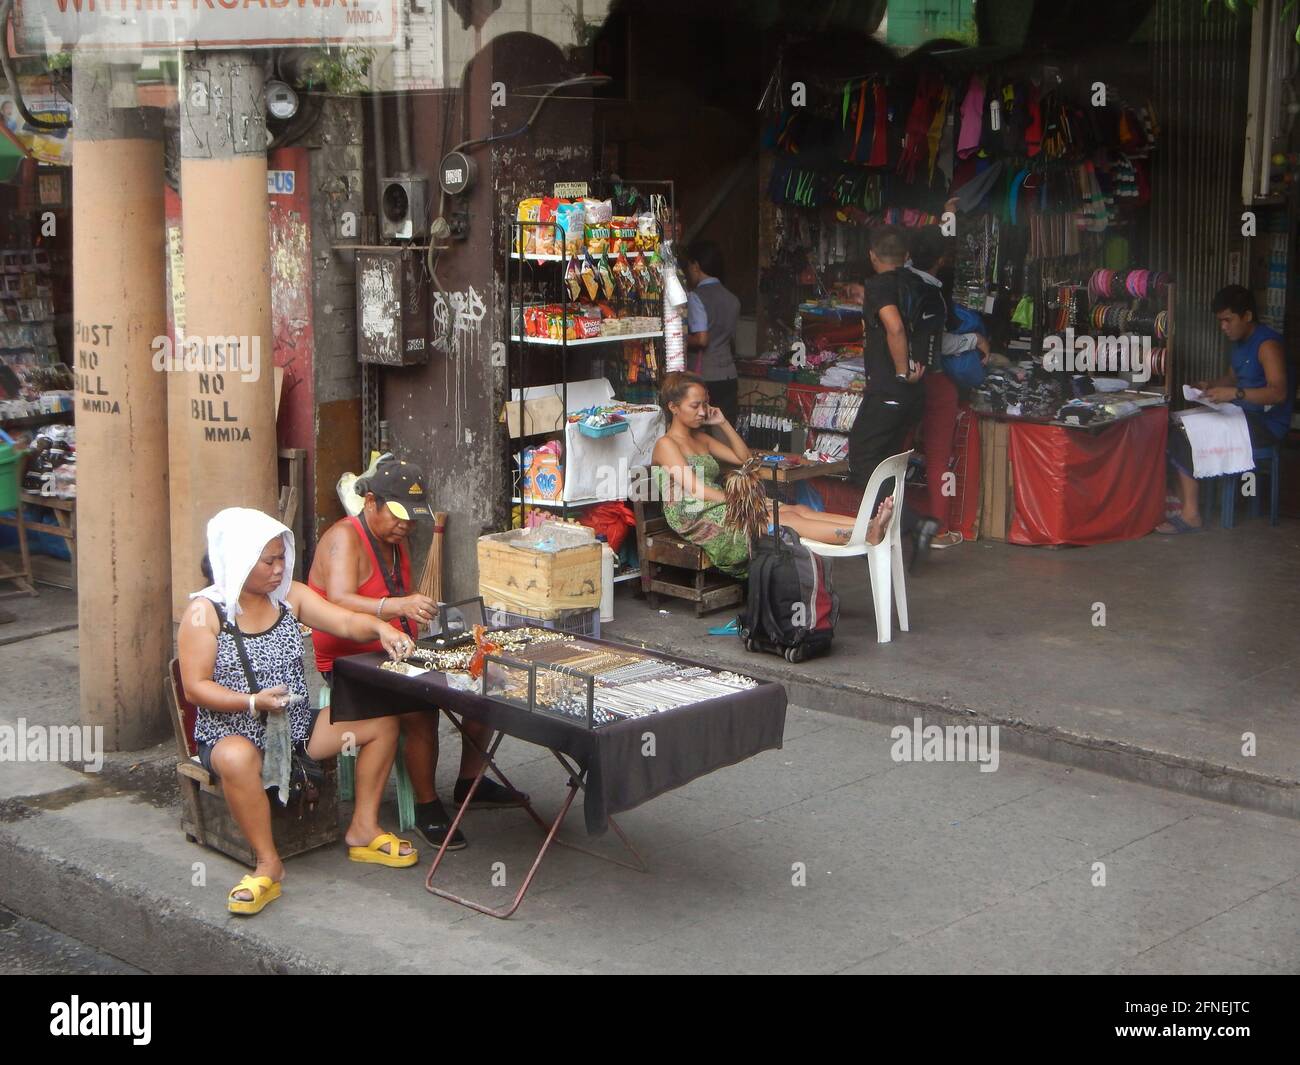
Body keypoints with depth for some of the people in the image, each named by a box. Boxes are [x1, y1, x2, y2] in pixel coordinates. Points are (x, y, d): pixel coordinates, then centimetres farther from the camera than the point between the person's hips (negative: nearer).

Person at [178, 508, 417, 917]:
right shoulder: (205, 612, -11)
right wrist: (254, 702, -28)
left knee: (382, 722, -5)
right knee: (237, 759, -41)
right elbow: (195, 687, -15)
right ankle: (268, 864, -24)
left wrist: (378, 628, -25)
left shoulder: (289, 596, 4)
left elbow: (345, 622, -3)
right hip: (231, 732, -6)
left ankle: (363, 829, 6)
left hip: (296, 723, 6)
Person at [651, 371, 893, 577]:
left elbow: (743, 457, 25)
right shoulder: (666, 444, -4)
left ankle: (871, 526, -33)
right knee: (787, 520, -25)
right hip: (698, 522, -8)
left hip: (723, 509, 8)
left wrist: (723, 422, 15)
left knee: (798, 510, -15)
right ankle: (869, 534, -39)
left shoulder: (701, 439, 23)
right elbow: (694, 488, -17)